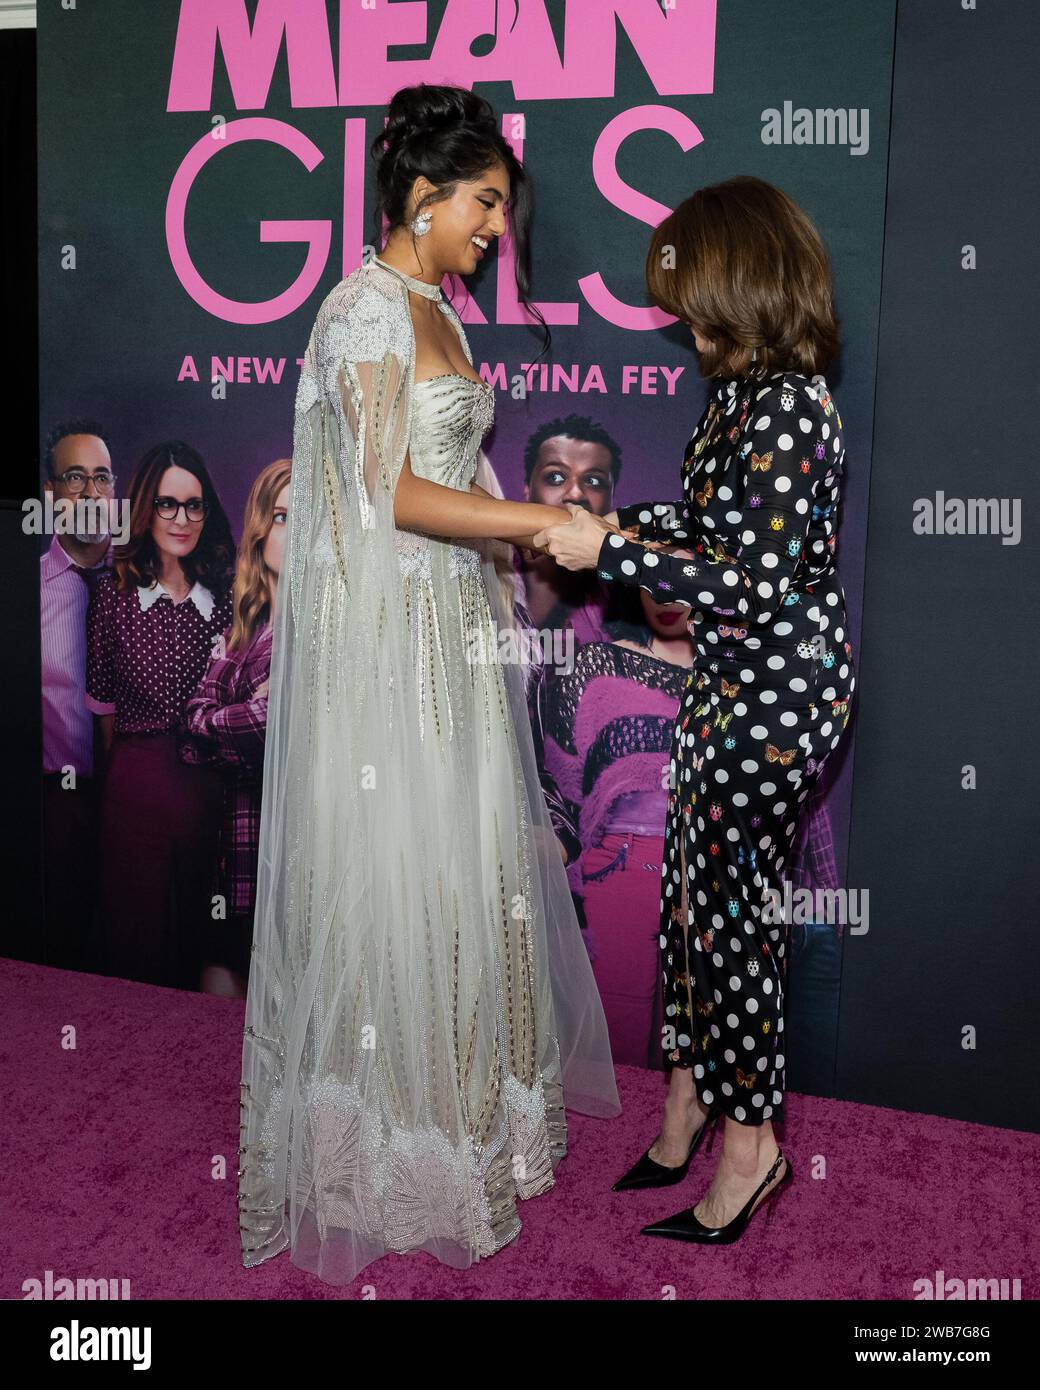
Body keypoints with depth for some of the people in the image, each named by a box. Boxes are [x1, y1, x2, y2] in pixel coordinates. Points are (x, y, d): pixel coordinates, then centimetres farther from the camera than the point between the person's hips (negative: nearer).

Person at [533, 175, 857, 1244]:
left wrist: (611, 549, -22)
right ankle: (689, 1096, 35)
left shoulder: (789, 409, -21)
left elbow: (756, 584, -25)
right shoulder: (742, 390, 9)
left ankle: (748, 1141, 21)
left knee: (727, 897, 2)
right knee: (693, 884, 16)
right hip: (731, 683, 9)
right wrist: (609, 518, 11)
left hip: (777, 693, -9)